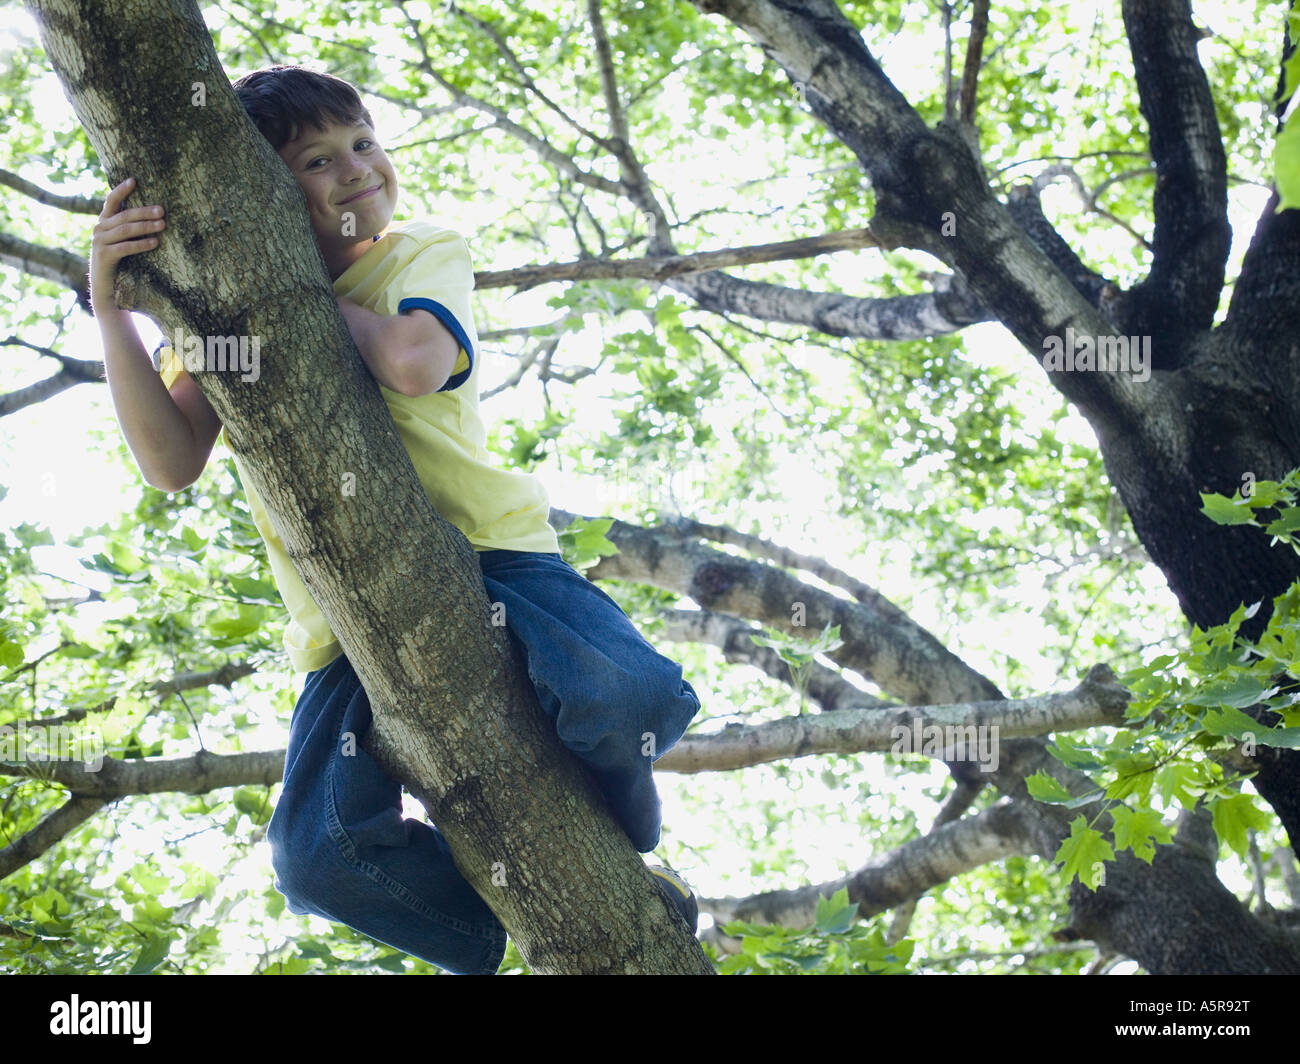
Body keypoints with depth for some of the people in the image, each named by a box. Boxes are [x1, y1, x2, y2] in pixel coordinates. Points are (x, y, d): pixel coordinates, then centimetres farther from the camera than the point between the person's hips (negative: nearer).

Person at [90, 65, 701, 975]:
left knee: (627, 698, -28)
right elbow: (172, 465, -9)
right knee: (319, 855, -16)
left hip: (485, 555, -2)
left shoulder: (425, 254, 1)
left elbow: (412, 362, -24)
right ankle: (504, 933, 10)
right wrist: (111, 311, -20)